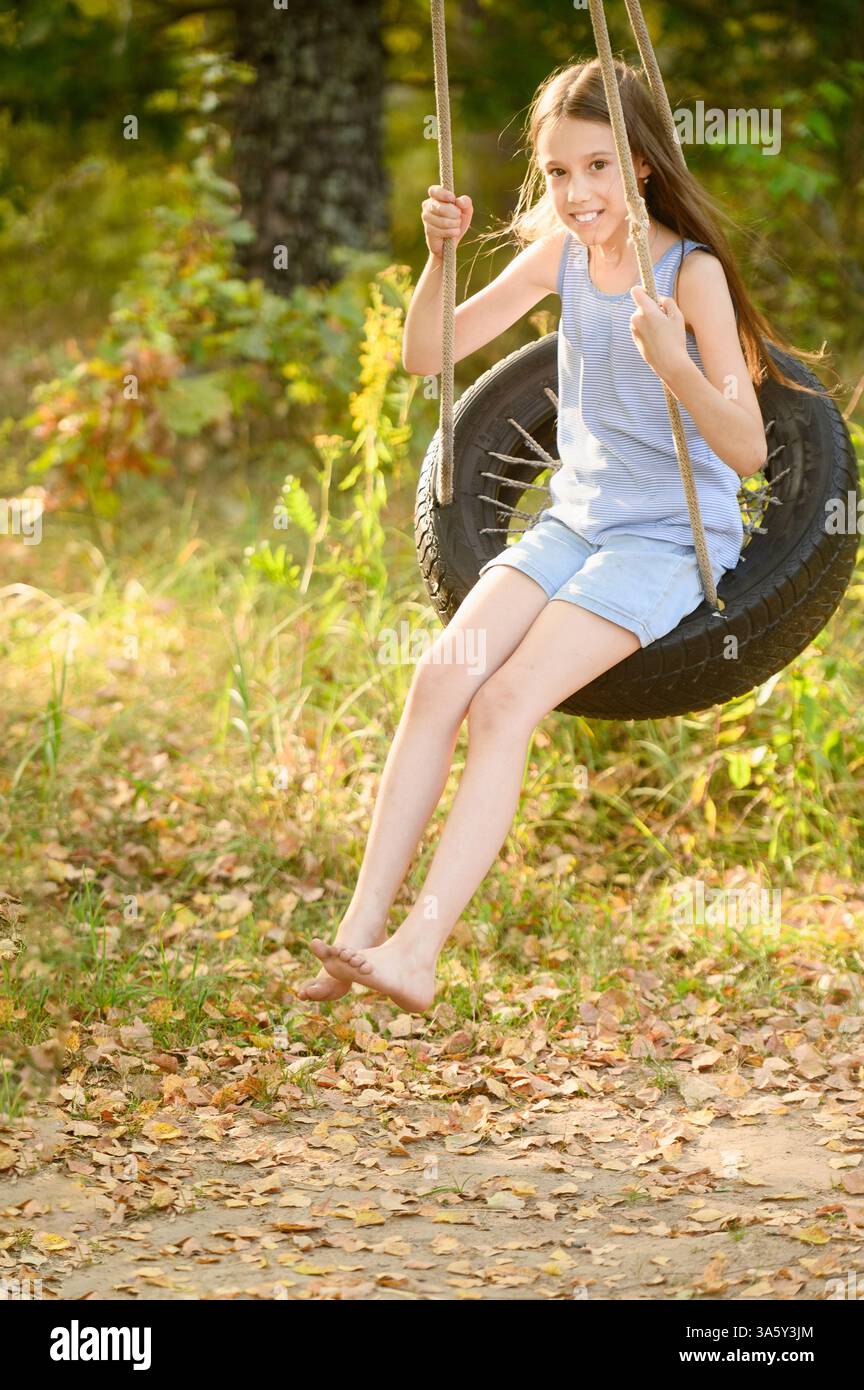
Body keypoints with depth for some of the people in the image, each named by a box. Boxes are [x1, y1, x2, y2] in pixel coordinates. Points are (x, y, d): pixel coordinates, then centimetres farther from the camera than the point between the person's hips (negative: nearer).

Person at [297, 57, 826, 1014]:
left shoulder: (691, 272, -14)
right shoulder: (558, 253, 5)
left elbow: (747, 450, -19)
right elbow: (426, 359, 9)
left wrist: (675, 365, -36)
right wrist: (439, 256, -8)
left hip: (672, 538, -6)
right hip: (573, 521, 6)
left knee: (505, 705, -23)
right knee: (439, 678, -16)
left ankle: (418, 949, -27)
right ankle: (359, 931, -19)